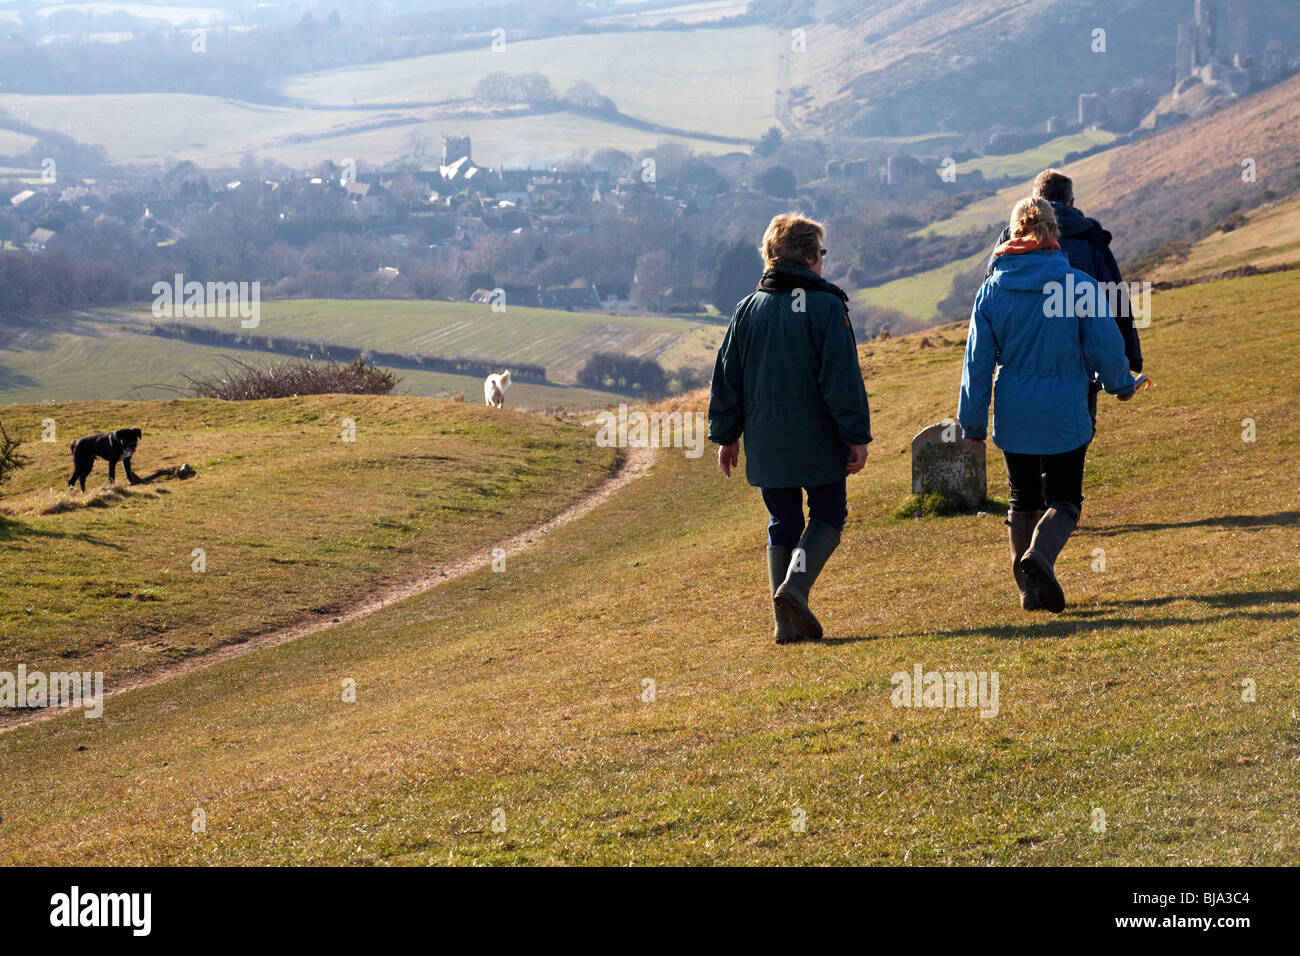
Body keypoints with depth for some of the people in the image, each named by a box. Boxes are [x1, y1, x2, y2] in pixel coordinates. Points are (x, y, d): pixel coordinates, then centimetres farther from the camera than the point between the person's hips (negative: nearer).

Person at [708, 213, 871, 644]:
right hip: (818, 443, -4)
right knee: (828, 514, 11)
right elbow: (843, 378, -12)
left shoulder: (749, 309, 6)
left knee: (782, 524, 12)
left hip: (766, 443, 4)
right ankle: (796, 584, -13)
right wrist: (856, 437, -8)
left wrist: (725, 435, 16)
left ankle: (786, 620, 6)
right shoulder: (826, 305, -9)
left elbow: (726, 378, 9)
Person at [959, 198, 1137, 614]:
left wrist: (972, 421, 10)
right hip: (1064, 415, -3)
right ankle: (1040, 554, -23)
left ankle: (1030, 588, 13)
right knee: (1063, 499, 5)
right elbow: (1106, 345, -6)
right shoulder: (1079, 286, -10)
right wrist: (1121, 384, 14)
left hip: (1012, 416, 3)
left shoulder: (992, 290, -2)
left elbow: (978, 362, 2)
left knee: (1023, 500, 16)